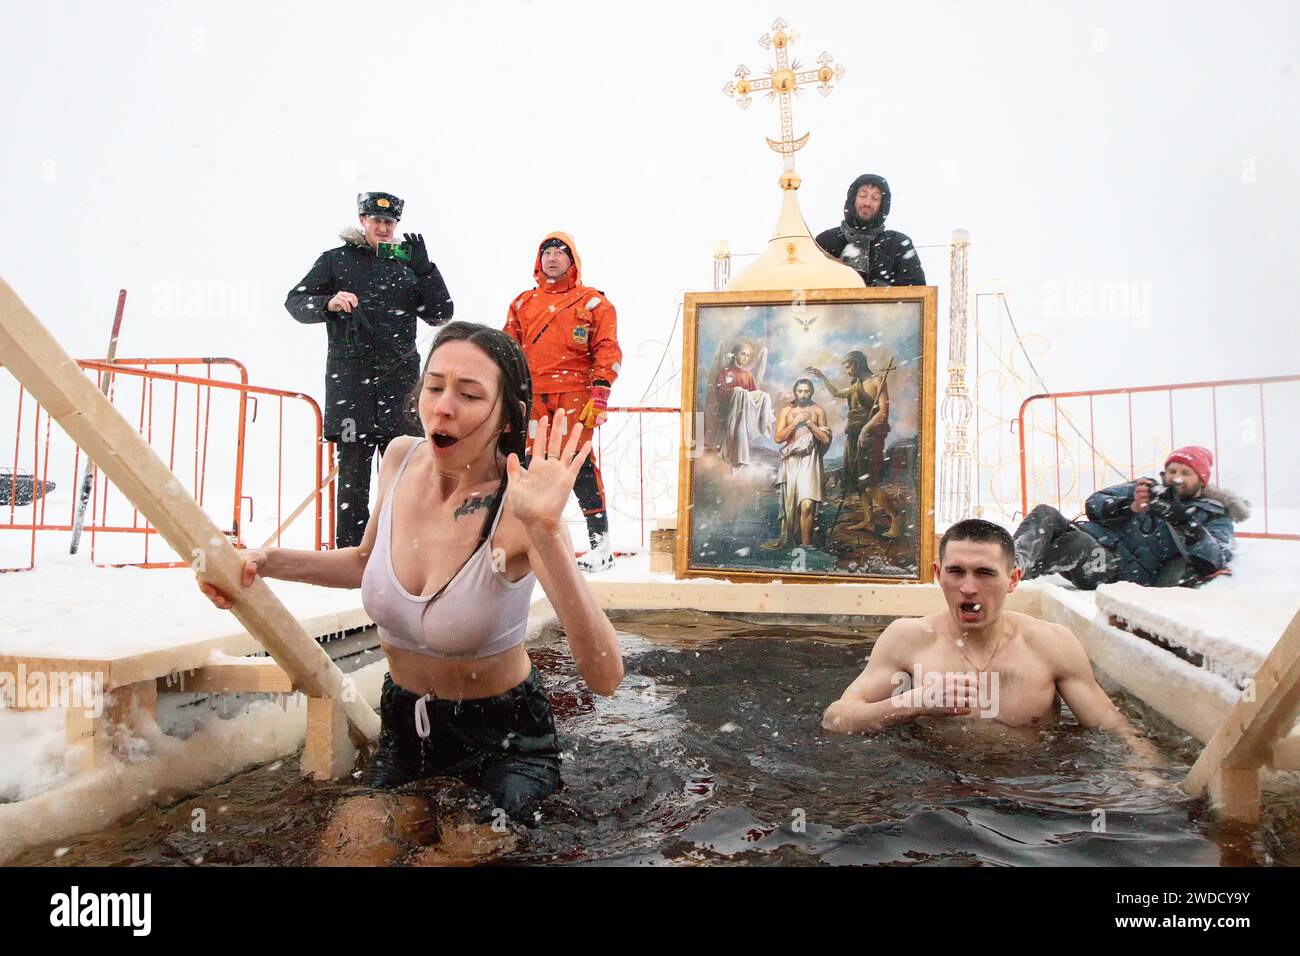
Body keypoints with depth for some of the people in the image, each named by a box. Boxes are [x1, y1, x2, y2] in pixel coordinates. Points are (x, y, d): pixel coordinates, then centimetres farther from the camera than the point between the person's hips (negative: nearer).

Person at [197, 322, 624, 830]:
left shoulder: (517, 507, -29)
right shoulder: (403, 456, -12)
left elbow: (605, 677, -39)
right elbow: (368, 561, 10)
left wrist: (546, 530, -50)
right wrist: (268, 561, -7)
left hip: (502, 737, -5)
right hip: (403, 722, 5)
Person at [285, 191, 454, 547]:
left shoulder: (407, 264, 15)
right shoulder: (336, 260, 10)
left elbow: (440, 314, 9)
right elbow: (295, 301, 5)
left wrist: (424, 268, -2)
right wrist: (328, 303, -15)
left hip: (400, 383, 2)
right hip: (349, 381, -2)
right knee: (353, 470, -2)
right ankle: (350, 551, 4)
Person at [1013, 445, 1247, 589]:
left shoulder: (1215, 515, 15)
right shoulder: (1147, 488, 25)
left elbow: (1215, 559, -6)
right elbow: (1094, 504, 12)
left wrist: (1180, 518, -17)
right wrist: (1130, 506, -8)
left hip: (1126, 573, -4)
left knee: (1078, 543, -36)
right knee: (1045, 514, -22)